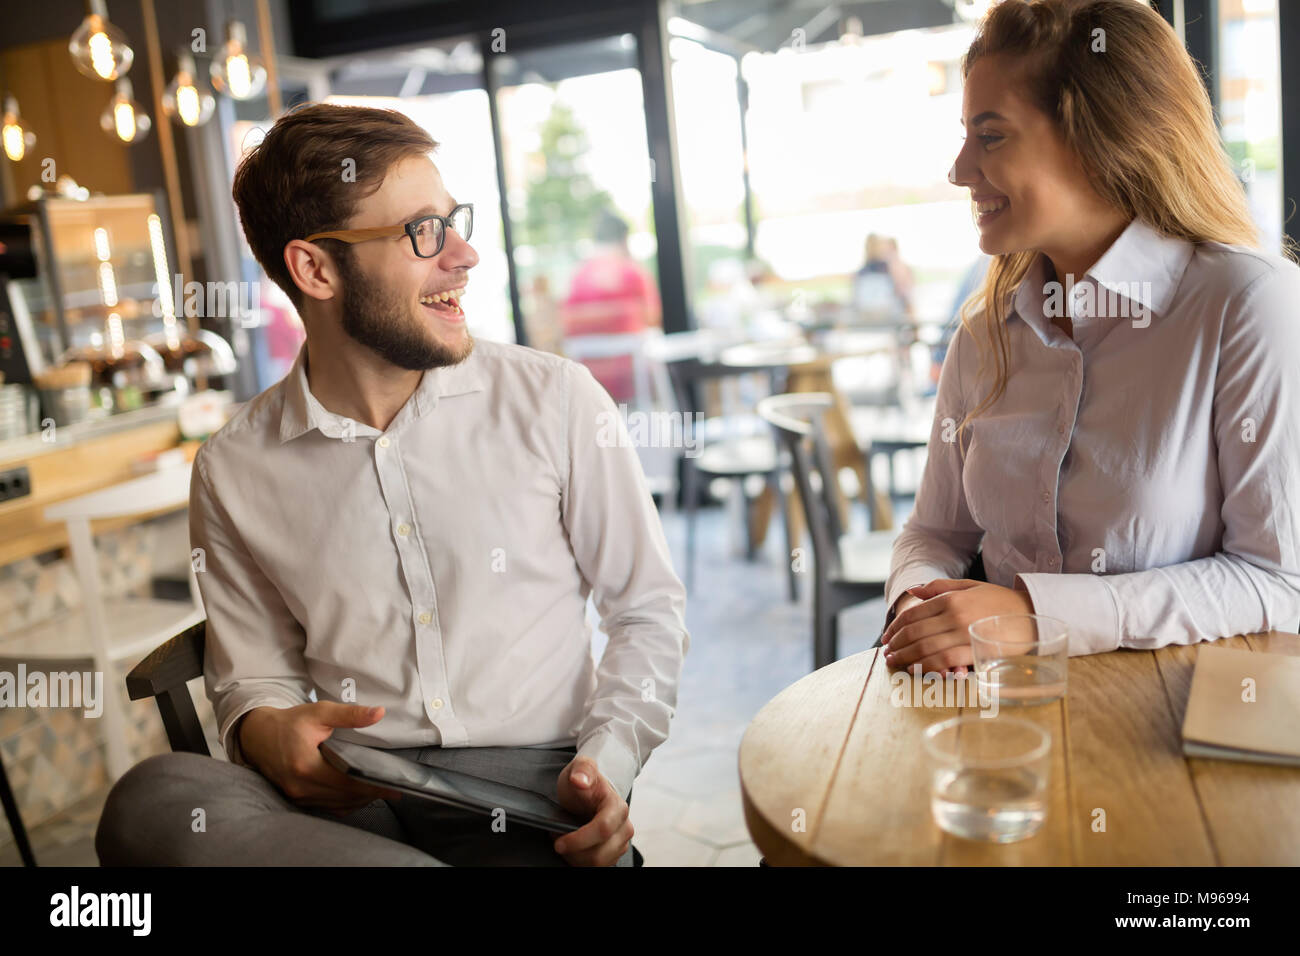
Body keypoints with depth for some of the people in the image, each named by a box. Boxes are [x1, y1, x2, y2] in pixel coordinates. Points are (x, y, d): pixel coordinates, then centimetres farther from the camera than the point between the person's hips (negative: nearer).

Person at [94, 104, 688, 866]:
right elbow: (255, 672, 15)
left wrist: (608, 763, -10)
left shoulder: (554, 400, 2)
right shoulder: (233, 473, 5)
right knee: (152, 798, -29)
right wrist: (266, 732, -10)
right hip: (350, 801, 4)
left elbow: (649, 608, 8)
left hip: (530, 780, -3)